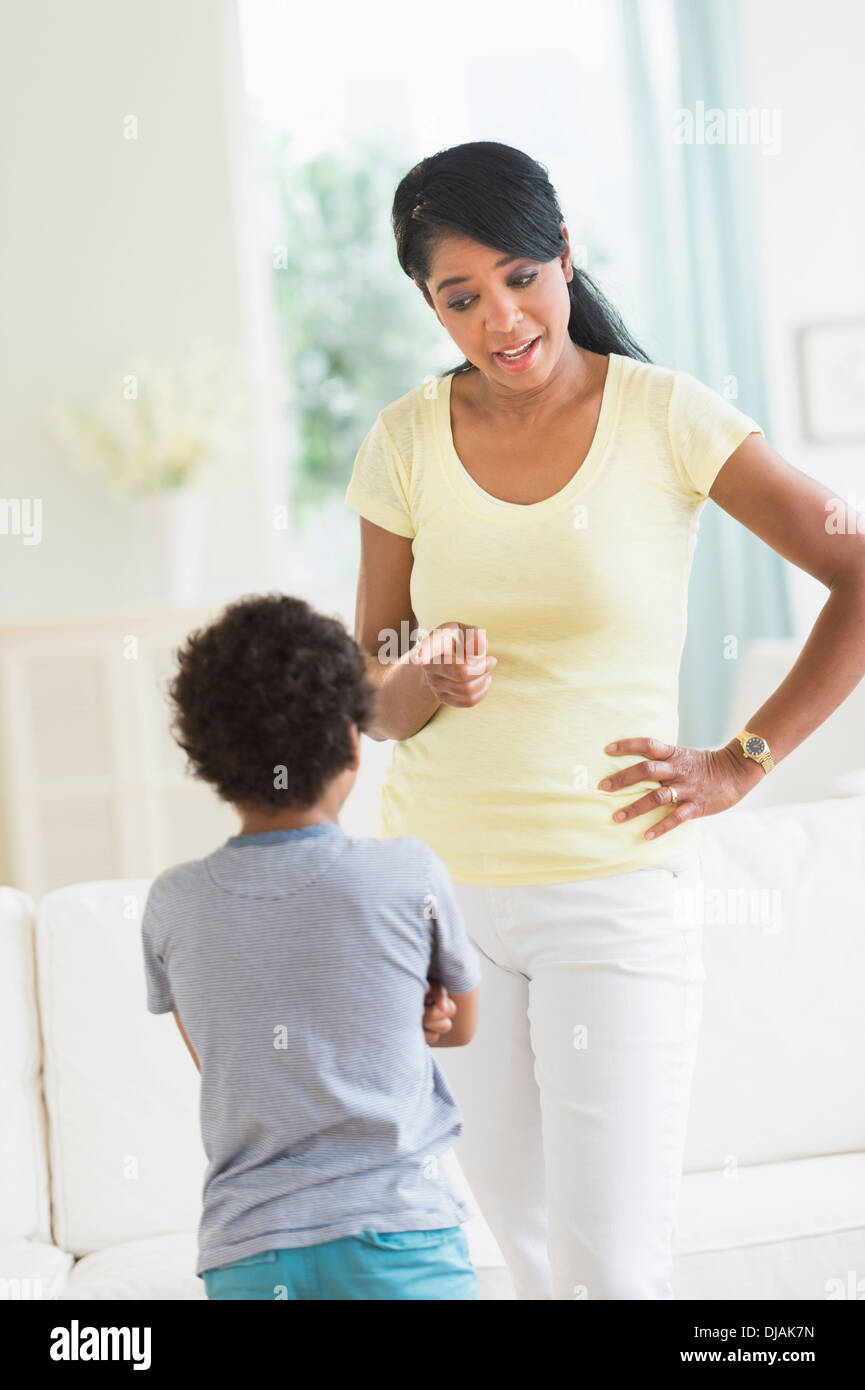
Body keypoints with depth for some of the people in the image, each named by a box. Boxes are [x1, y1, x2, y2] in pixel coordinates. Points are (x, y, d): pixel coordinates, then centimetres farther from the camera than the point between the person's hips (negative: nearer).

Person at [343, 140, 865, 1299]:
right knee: (524, 1233, 16)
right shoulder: (405, 441, 1)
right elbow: (371, 701, 5)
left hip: (615, 887, -3)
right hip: (438, 872, 3)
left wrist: (741, 763, -10)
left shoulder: (666, 419, -8)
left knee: (613, 1260, -4)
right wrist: (430, 683, -18)